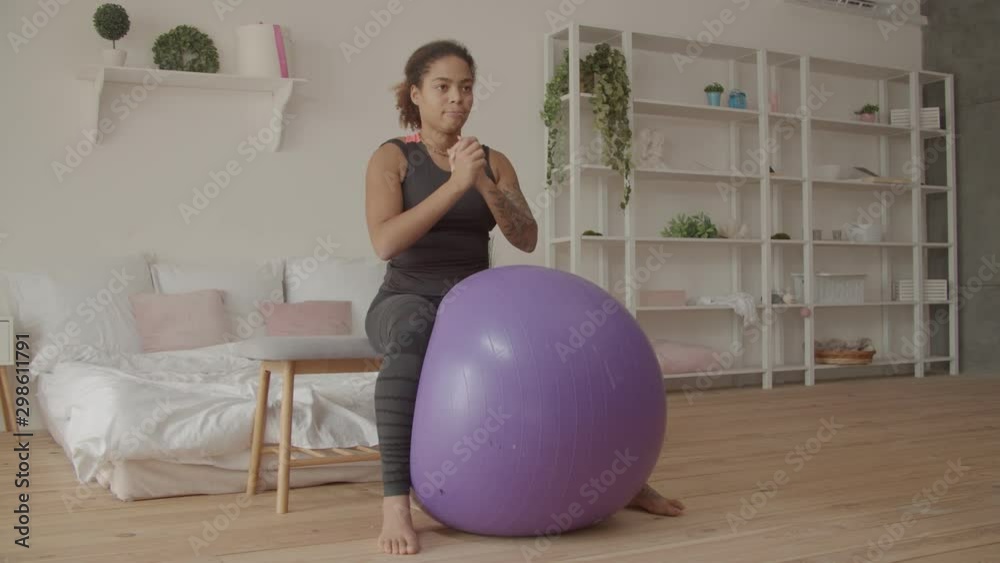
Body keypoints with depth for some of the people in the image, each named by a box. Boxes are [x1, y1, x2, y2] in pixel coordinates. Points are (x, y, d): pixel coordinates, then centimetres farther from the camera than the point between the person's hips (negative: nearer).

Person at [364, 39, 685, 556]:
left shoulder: (494, 161, 9)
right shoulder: (392, 157, -2)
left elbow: (526, 239, -3)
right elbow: (385, 242, -18)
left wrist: (485, 186, -19)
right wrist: (456, 184, -24)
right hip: (408, 300, -4)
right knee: (412, 331, -41)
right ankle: (395, 500, -39)